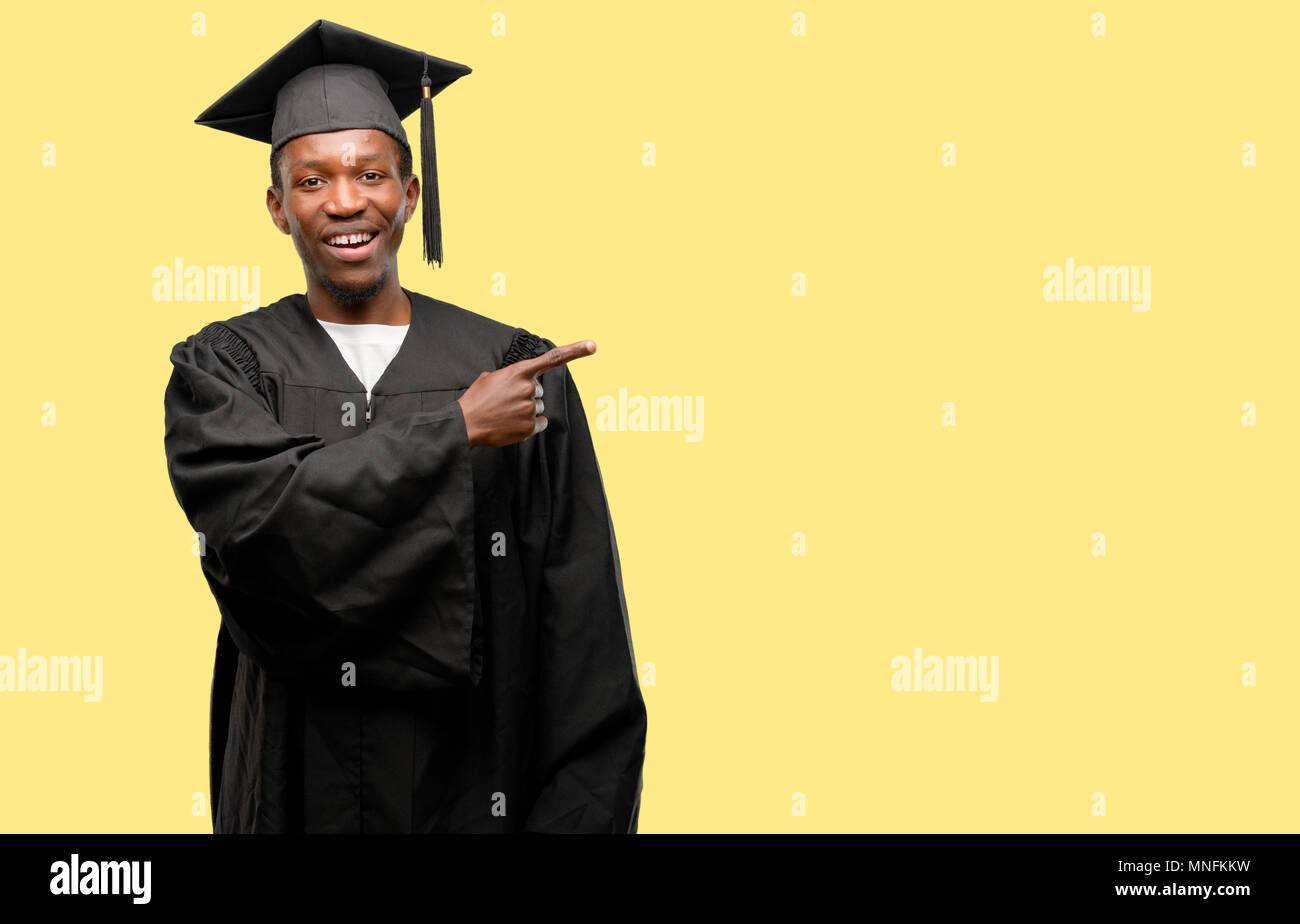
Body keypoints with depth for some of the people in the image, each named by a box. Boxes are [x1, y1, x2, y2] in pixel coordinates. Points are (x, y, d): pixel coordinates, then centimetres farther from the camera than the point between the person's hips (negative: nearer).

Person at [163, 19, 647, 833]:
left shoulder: (517, 373, -1)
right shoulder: (222, 369, -1)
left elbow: (583, 638, -5)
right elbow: (261, 523, -20)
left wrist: (576, 816, -13)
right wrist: (456, 430, -15)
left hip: (479, 794, 0)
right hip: (301, 794, 0)